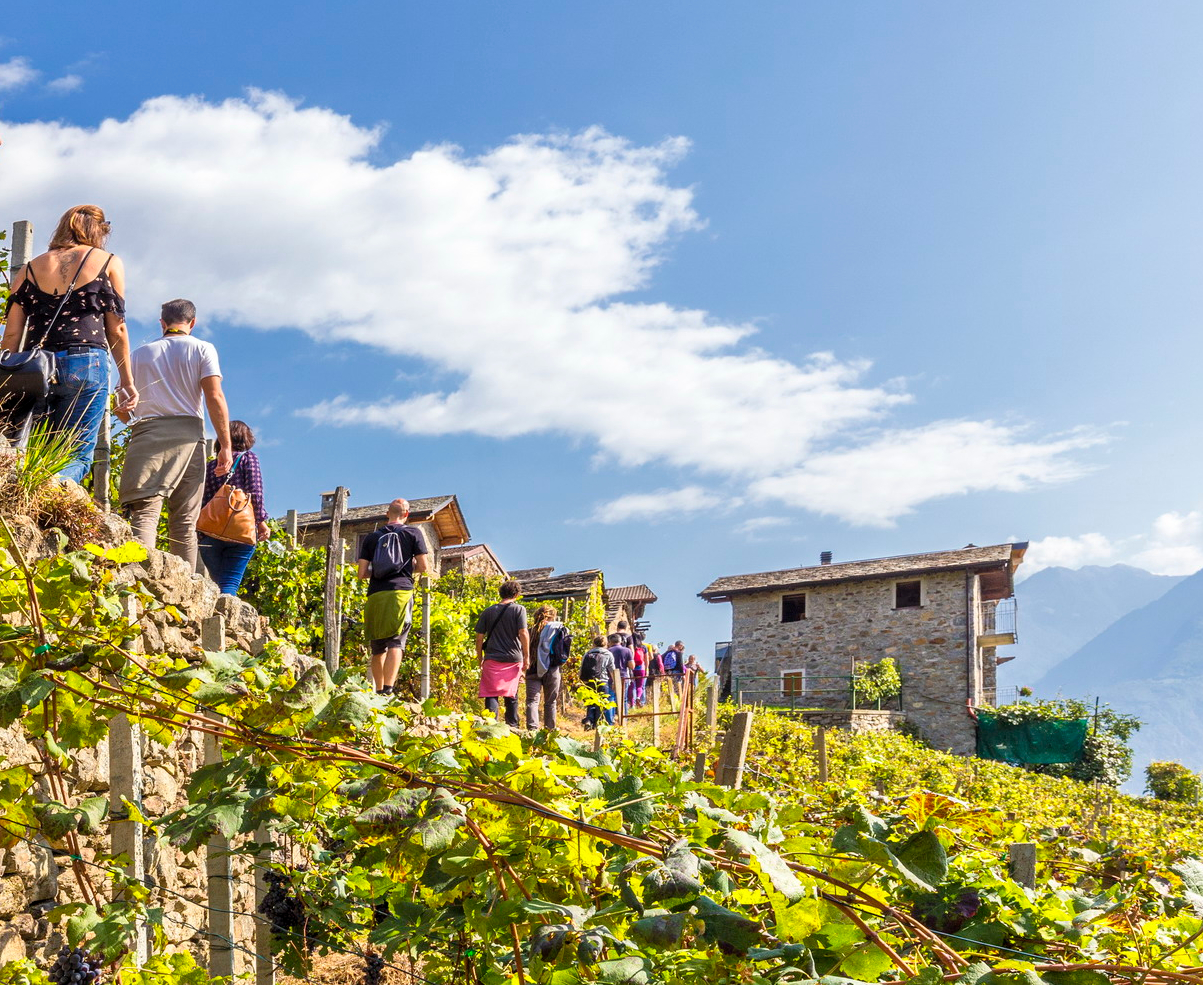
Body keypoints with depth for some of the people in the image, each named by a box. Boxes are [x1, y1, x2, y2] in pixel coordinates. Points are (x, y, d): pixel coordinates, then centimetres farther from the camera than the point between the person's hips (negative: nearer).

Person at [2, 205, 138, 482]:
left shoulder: (30, 268, 17)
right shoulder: (109, 263, 11)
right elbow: (116, 328, 7)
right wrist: (127, 383, 12)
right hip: (87, 365, -3)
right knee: (77, 458, -6)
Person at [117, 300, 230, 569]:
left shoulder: (140, 353, 16)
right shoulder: (202, 349, 10)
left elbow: (121, 407, 14)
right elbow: (215, 398, -3)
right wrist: (226, 446, -2)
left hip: (146, 432, 0)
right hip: (188, 433, 0)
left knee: (144, 512, -11)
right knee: (184, 521, 5)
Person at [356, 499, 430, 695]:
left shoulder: (372, 537, 15)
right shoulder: (413, 533, 9)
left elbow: (362, 573, 10)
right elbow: (424, 566, 5)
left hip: (375, 595, 3)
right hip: (401, 591, -3)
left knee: (378, 647, 11)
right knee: (396, 643, -10)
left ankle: (378, 691, 12)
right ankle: (388, 689, -24)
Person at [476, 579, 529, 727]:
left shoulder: (488, 612, 7)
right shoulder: (518, 610, -1)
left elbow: (479, 638, 7)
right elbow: (523, 633, -10)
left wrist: (480, 659, 15)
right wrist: (526, 657, -3)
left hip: (492, 659, 0)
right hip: (513, 659, 0)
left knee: (491, 695, 0)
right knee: (511, 695, 15)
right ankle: (512, 725, 23)